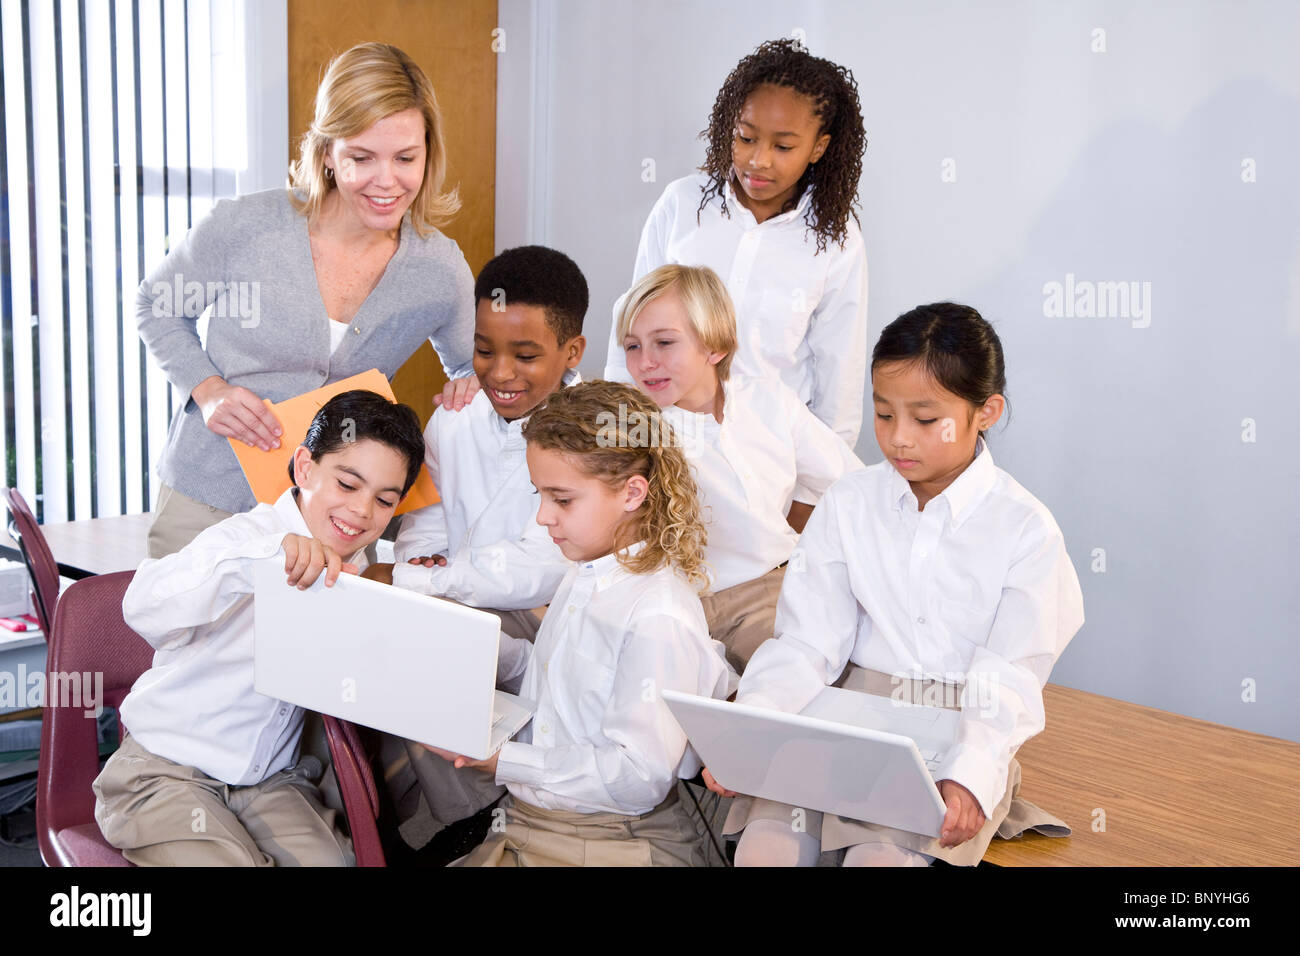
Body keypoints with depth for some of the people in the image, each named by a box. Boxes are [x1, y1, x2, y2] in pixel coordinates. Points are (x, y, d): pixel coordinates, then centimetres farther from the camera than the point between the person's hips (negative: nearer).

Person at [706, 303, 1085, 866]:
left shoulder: (1026, 529, -4)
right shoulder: (849, 504, 5)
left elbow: (1010, 679, -9)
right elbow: (808, 641, 0)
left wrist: (968, 778, -27)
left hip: (962, 737, -2)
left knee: (878, 855, -29)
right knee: (765, 841, -22)